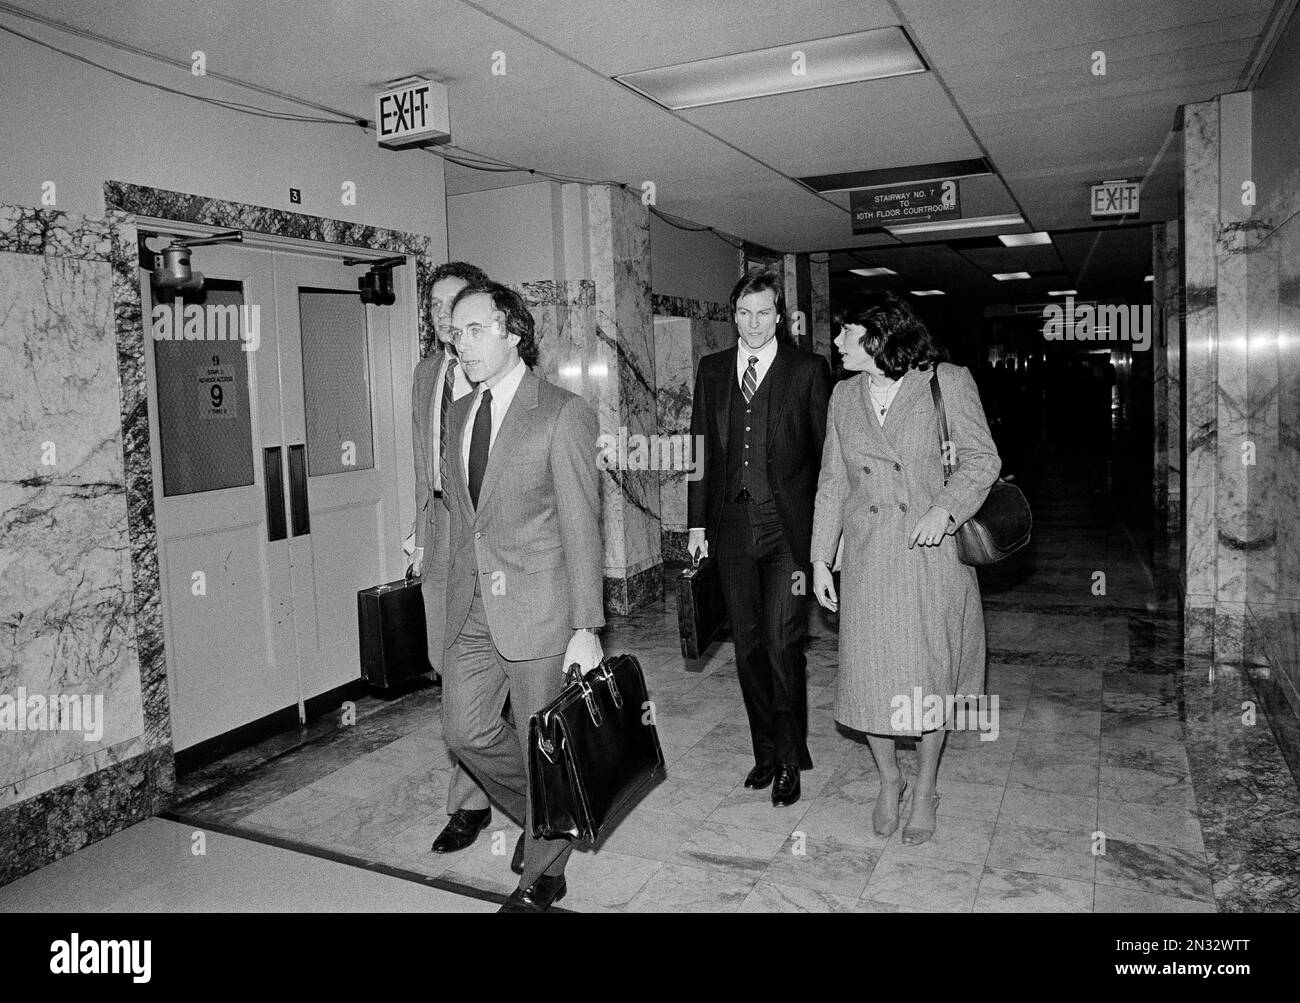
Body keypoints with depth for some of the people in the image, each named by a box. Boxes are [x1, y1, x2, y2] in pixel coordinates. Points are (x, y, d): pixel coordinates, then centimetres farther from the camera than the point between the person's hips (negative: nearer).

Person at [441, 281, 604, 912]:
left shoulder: (563, 414, -10)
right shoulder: (460, 412, 12)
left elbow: (581, 527, -12)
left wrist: (586, 628, -15)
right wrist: (463, 589, 12)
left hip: (538, 606, -6)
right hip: (473, 608, 7)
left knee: (543, 745, 5)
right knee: (465, 730, 8)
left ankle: (544, 873, 27)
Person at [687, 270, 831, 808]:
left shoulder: (808, 370, -1)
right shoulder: (711, 370, 10)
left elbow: (825, 453, -1)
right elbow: (701, 449, 11)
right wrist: (698, 520, 7)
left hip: (788, 526, -4)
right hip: (733, 524, 4)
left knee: (783, 645, -5)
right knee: (748, 645, 10)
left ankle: (790, 761, 13)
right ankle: (765, 750, 26)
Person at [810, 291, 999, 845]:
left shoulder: (948, 382, -5)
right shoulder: (844, 395, 7)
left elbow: (982, 458, -2)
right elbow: (832, 481, 9)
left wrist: (946, 507, -20)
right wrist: (820, 559, 5)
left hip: (933, 554, -3)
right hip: (867, 559, 3)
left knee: (929, 674, 7)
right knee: (870, 674, 5)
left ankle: (925, 790, 28)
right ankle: (888, 779, 30)